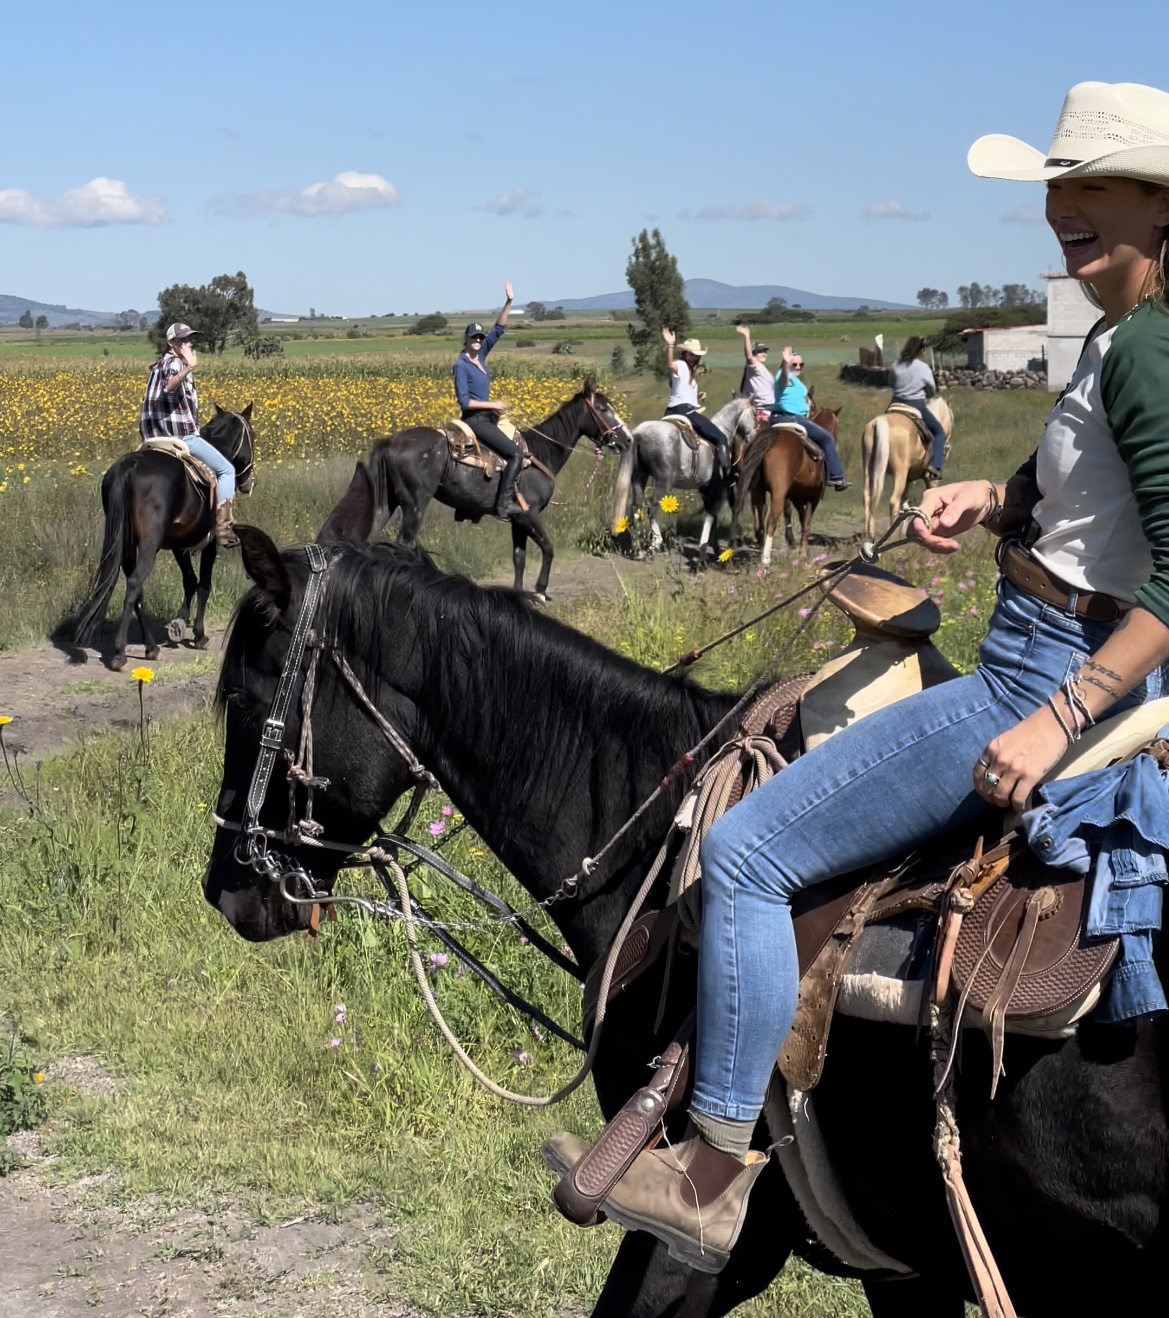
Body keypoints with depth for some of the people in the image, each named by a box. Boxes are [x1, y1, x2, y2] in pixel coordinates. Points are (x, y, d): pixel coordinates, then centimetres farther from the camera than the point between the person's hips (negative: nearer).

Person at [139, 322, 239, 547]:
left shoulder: (159, 365, 19)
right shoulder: (174, 363, -11)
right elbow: (169, 386, -34)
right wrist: (188, 368, -49)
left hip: (156, 436, 9)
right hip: (182, 435, -9)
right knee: (226, 470, -1)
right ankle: (223, 528, -13)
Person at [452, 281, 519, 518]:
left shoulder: (480, 355, 8)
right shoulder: (461, 365, -14)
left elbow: (498, 330, 6)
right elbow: (464, 401, -19)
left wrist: (508, 303, -3)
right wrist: (493, 405, -16)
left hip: (485, 418, 10)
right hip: (475, 419, -10)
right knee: (516, 453, -16)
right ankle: (504, 503, -21)